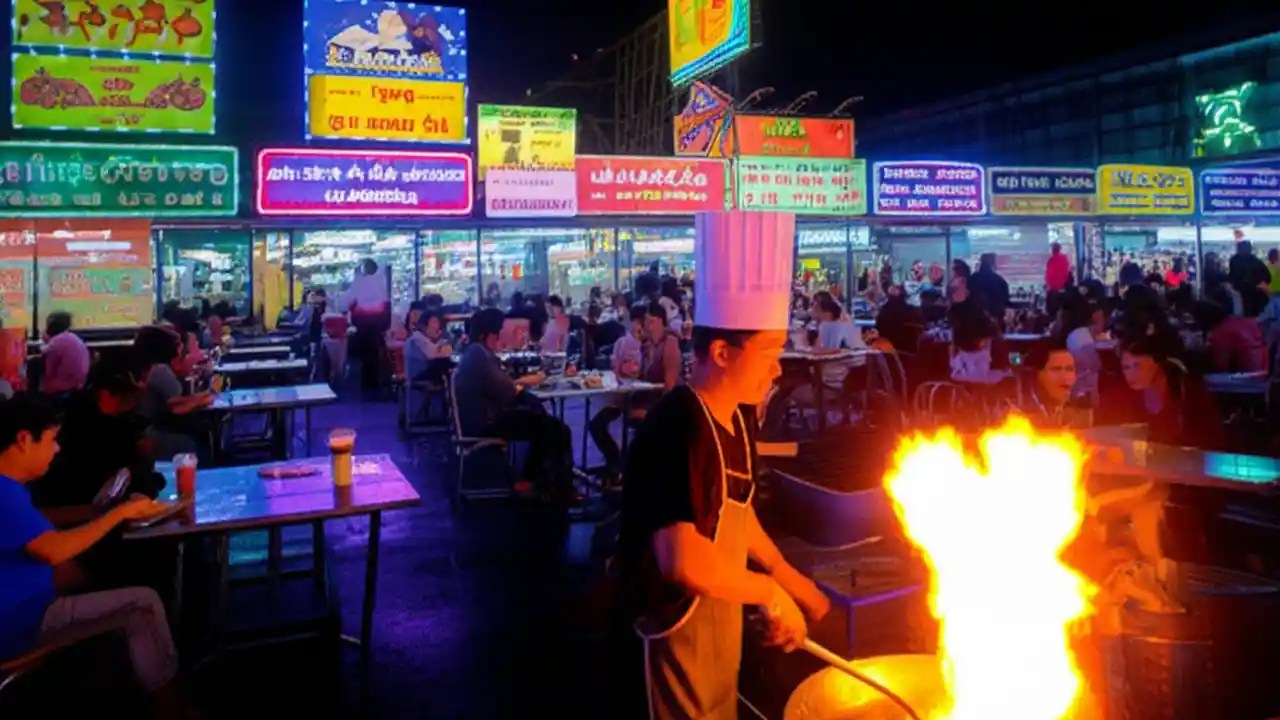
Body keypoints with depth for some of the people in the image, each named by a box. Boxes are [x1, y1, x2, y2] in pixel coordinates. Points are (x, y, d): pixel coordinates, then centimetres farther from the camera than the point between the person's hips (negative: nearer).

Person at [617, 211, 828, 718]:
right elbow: (683, 560, -36)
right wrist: (771, 592, -22)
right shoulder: (678, 428, -28)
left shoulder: (738, 416, 1)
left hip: (722, 611, 9)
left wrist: (787, 574, 13)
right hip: (681, 619, -9)